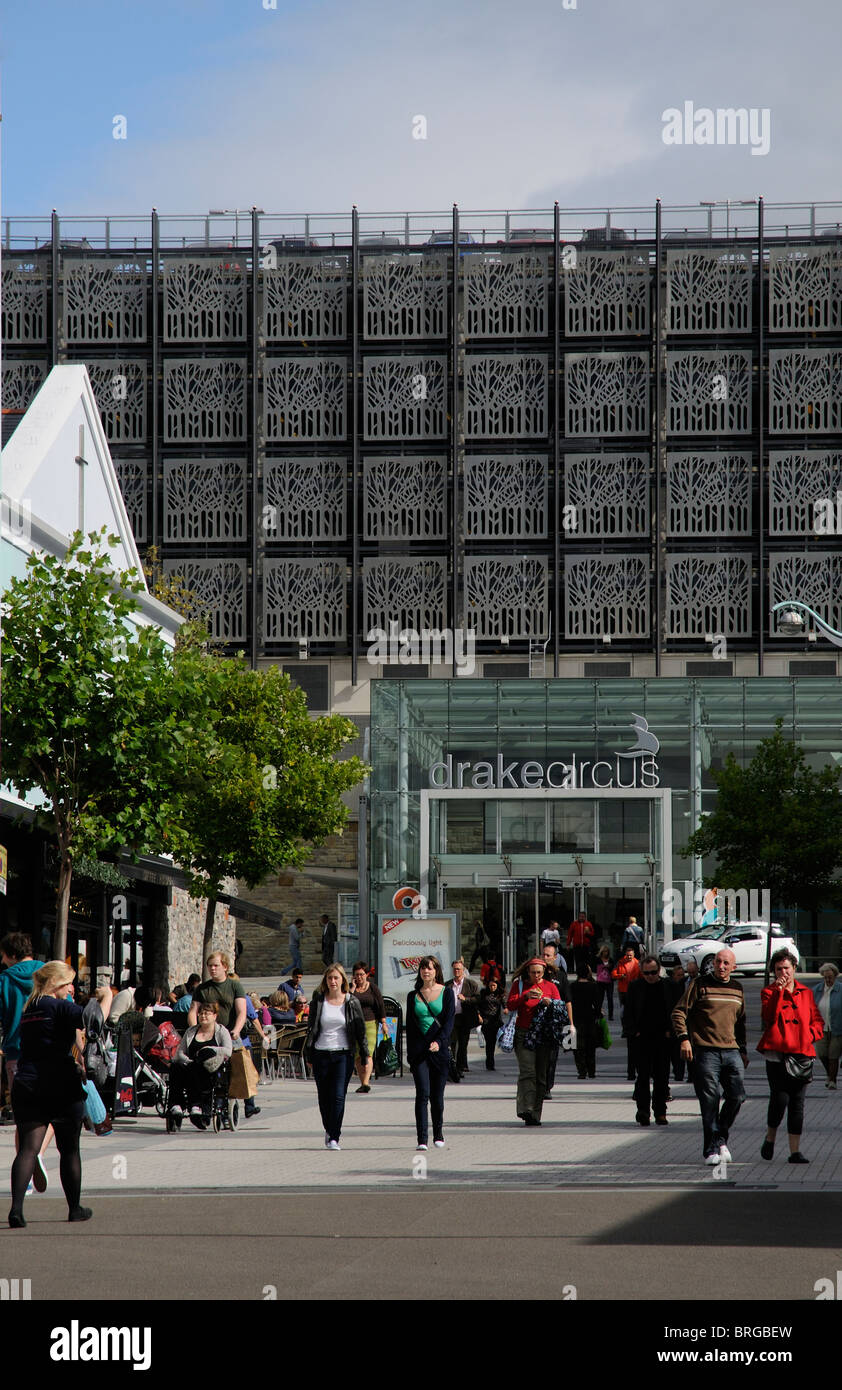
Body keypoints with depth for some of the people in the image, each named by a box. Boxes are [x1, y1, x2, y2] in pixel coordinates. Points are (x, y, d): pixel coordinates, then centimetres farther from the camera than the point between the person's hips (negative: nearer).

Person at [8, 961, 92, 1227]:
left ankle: (16, 1207, -22)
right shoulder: (59, 1007, -9)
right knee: (69, 1149, 11)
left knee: (28, 1148, -3)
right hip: (61, 1086, -5)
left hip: (26, 1085, 5)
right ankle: (75, 1208, 22)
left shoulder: (28, 1010, 15)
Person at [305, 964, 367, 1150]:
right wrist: (308, 1055, 6)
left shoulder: (351, 1002, 3)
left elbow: (360, 1030, 6)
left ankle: (334, 1138, -10)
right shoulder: (318, 1001, 5)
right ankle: (329, 1130, 29)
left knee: (338, 1096, -11)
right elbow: (311, 1028, 9)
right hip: (321, 1054, 2)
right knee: (324, 1097, 7)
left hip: (343, 1054, -2)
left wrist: (365, 1056, 4)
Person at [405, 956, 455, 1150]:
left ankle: (438, 1134, 23)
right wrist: (410, 1053, 7)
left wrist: (439, 1041, -20)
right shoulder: (413, 996, 11)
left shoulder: (446, 993, 4)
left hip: (439, 1049, -1)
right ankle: (422, 1139, -13)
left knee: (437, 1095, 5)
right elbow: (410, 1025, 13)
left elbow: (449, 1021, -5)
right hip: (419, 1050, 1)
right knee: (422, 1093, -11)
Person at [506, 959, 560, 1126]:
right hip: (524, 1034, -2)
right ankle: (526, 1109, -26)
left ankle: (535, 1114, 5)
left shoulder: (550, 986, 12)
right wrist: (526, 996, -17)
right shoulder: (519, 984, 8)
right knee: (527, 1071, -17)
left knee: (541, 1075, 0)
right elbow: (510, 1005, -2)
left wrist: (549, 1004, -13)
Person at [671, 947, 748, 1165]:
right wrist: (684, 1039, -14)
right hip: (705, 1051, -5)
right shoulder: (699, 984, 0)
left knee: (737, 1096, -3)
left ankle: (721, 1138, 17)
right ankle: (712, 1149, 1)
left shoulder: (737, 989, 16)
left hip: (731, 1051, 5)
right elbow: (679, 1012, -3)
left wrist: (742, 1050, 21)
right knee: (710, 1102, -5)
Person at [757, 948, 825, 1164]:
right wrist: (778, 991, -18)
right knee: (780, 1099, -11)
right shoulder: (768, 992, 5)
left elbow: (818, 1021, 18)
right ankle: (770, 1137, 14)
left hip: (802, 1054, 3)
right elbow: (769, 1017, -12)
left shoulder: (806, 993, 16)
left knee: (797, 1102, 1)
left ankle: (795, 1150, 2)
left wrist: (810, 1035, -2)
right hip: (777, 1054, -3)